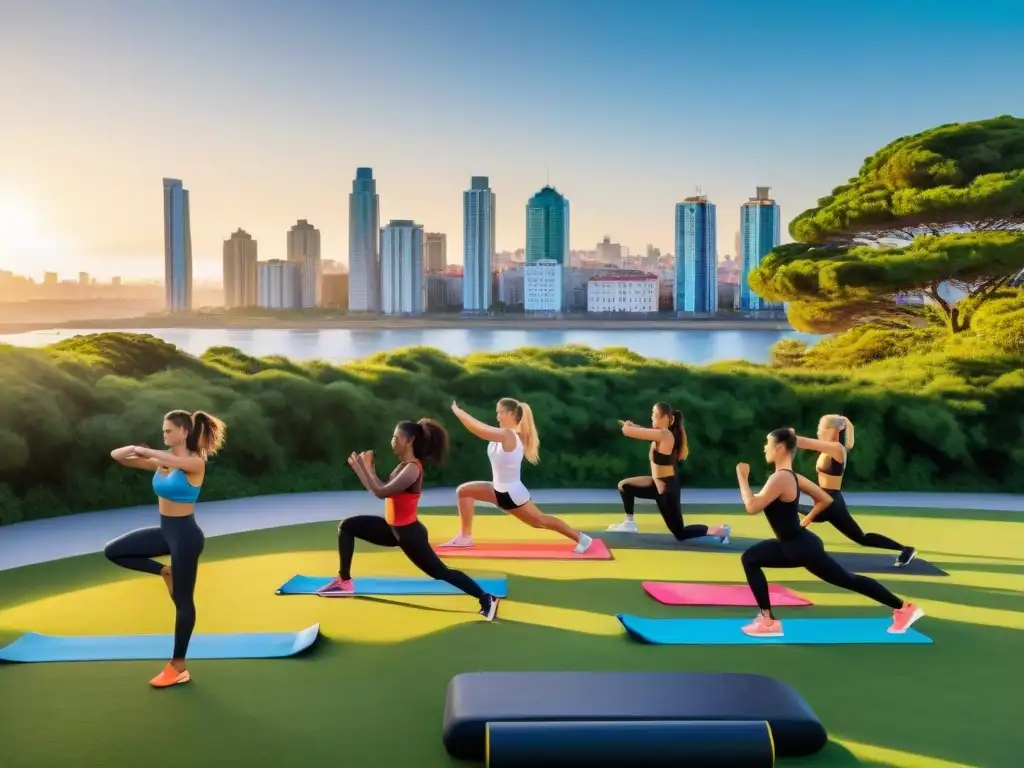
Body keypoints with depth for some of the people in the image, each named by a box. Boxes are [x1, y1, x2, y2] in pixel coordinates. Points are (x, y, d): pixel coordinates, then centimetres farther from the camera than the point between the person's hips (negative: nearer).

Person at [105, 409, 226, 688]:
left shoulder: (195, 462, -16)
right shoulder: (162, 461, 5)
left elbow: (173, 461, -39)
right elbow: (117, 456, 4)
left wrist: (142, 449, -24)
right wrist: (134, 449, -17)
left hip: (185, 534, -8)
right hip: (165, 530, 8)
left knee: (183, 600, 3)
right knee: (113, 551, 9)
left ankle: (178, 667, 13)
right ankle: (164, 571, 17)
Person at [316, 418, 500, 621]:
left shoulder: (412, 469, -24)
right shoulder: (404, 465, 7)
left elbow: (381, 492, -29)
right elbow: (384, 490, 7)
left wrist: (360, 468, -20)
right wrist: (369, 468, 4)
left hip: (409, 533, -10)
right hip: (394, 528, 10)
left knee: (441, 572, -6)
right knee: (347, 526, 9)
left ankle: (487, 599, 2)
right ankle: (344, 582, 13)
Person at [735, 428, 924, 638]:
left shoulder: (780, 478, -22)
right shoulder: (792, 476, 8)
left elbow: (752, 507, -28)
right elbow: (826, 499, 15)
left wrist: (742, 477, -18)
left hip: (803, 548, -10)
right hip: (796, 544, 10)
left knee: (848, 580, 3)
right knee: (750, 559, 12)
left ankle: (903, 608, 16)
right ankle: (768, 620, 13)